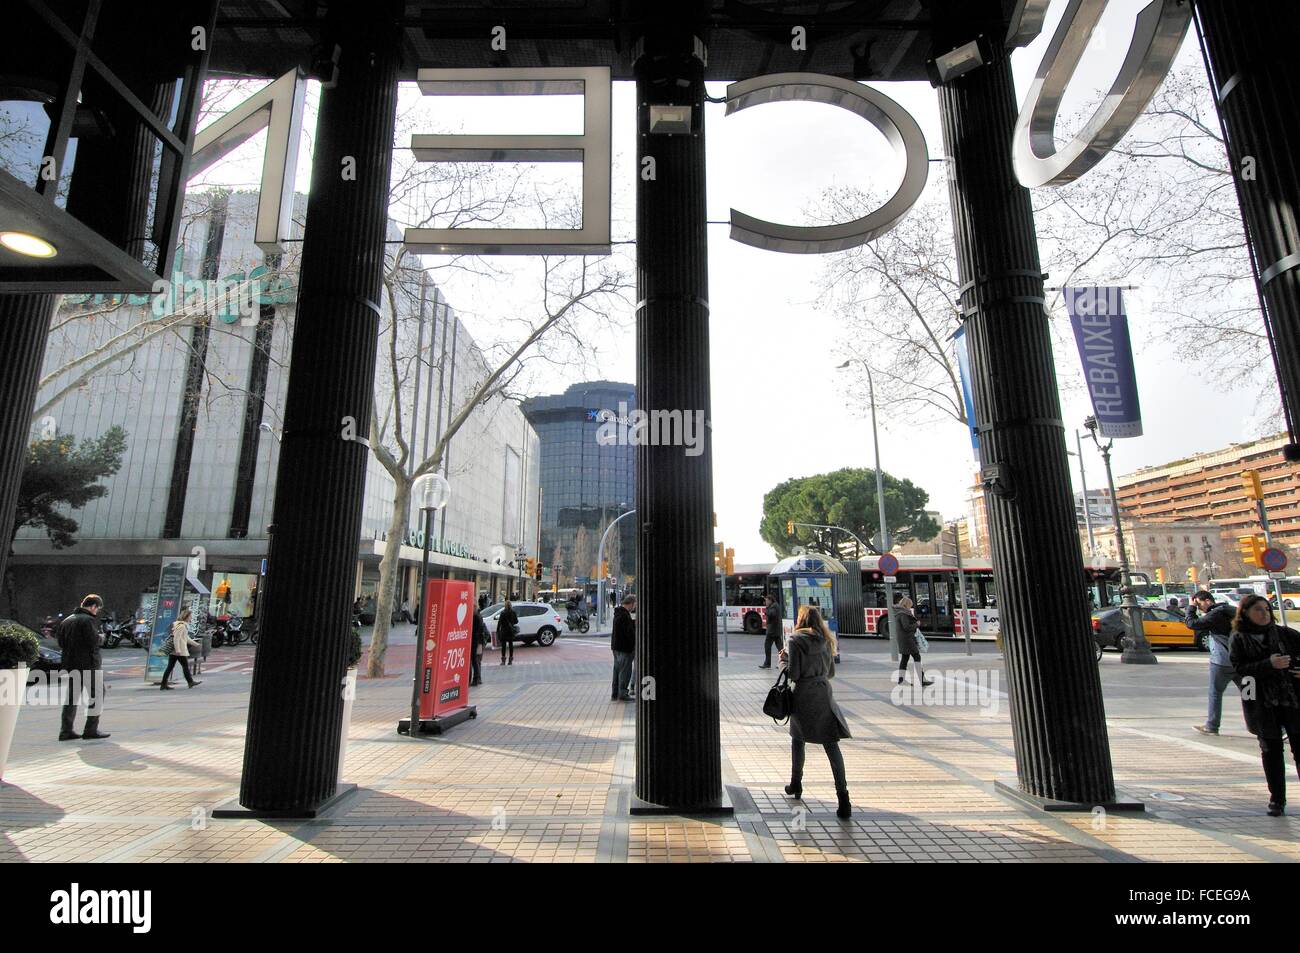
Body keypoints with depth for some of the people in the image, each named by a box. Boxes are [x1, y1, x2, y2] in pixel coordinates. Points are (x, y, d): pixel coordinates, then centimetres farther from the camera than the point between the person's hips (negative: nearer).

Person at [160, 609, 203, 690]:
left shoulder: (184, 626, 18)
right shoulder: (181, 626, -14)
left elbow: (187, 638, 26)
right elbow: (176, 638, -22)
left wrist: (196, 644, 29)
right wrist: (177, 650, -25)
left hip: (173, 650, 10)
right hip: (180, 651, -10)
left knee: (170, 667, 8)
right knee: (185, 666, 1)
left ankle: (164, 684, 9)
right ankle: (190, 682, 11)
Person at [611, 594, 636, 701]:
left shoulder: (618, 613, 11)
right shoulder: (624, 615, -21)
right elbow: (629, 632, -23)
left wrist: (633, 622, 8)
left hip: (616, 646, 10)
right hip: (624, 648, -10)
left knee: (617, 670, 16)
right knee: (625, 671, -2)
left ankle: (615, 694, 22)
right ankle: (622, 694, 4)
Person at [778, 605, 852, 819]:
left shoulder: (795, 640, -9)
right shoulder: (826, 641, 7)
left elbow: (793, 674, -13)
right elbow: (831, 673, 14)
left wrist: (783, 660, 4)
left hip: (802, 696, -3)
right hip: (824, 696, 3)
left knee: (798, 739, 18)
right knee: (832, 745, 0)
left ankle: (796, 784, 31)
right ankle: (843, 796, -10)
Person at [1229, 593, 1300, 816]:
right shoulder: (1238, 639, -1)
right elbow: (1240, 669, -9)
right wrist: (1269, 664, -21)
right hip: (1262, 704, -1)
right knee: (1271, 751, 6)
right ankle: (1277, 800, 18)